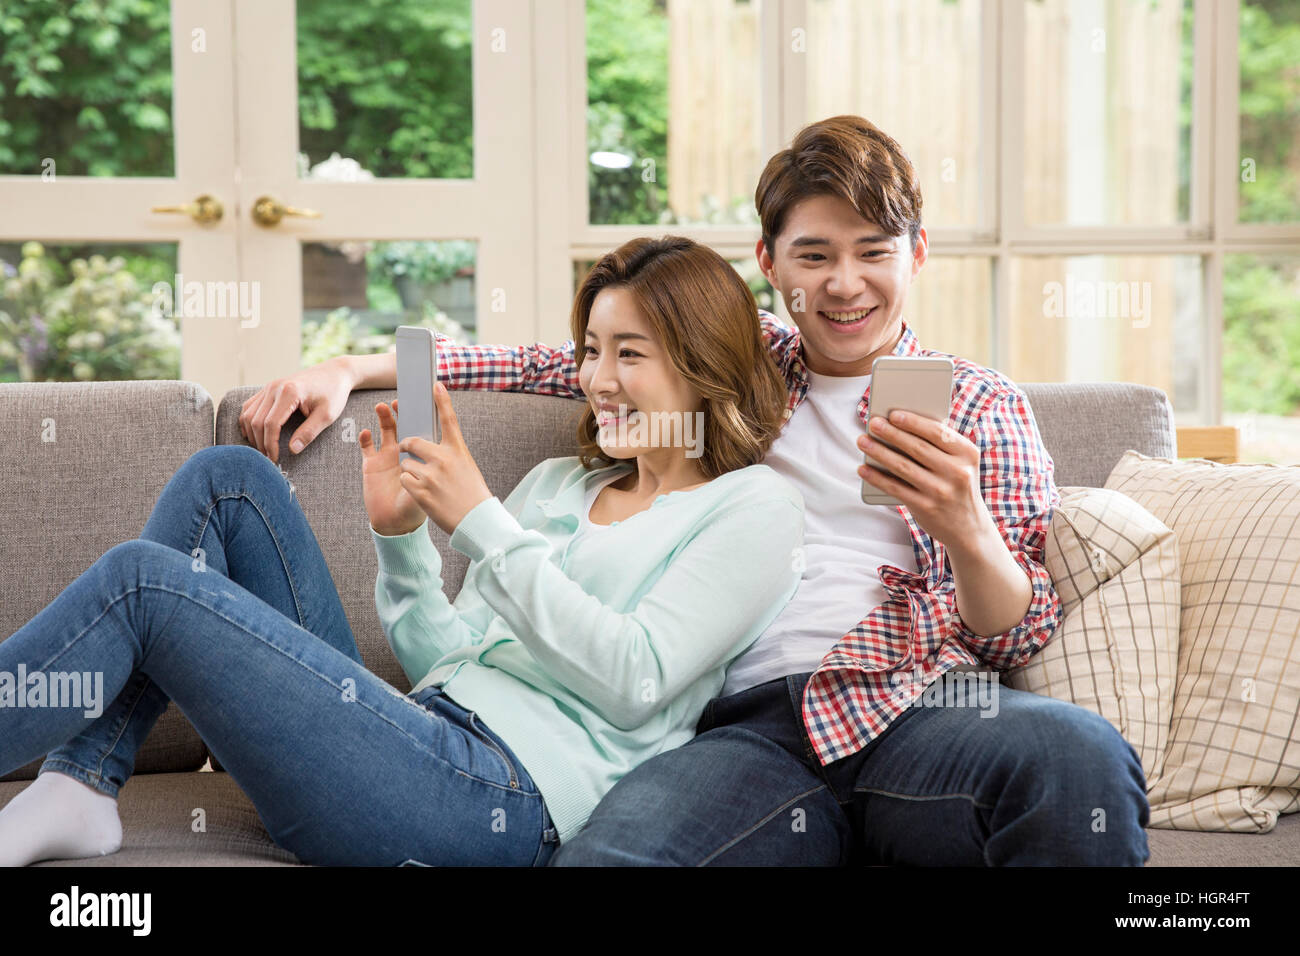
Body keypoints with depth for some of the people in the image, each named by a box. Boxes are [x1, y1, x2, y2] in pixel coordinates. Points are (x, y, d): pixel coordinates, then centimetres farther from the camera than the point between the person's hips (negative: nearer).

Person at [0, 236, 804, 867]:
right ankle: (78, 788, -6)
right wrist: (401, 534, 5)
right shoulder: (558, 481, 24)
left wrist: (480, 521, -9)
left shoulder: (755, 509, 2)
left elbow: (636, 681, -12)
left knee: (141, 581, -16)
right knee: (230, 478, 0)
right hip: (421, 744, 8)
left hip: (500, 799, -8)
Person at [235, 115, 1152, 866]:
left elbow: (1020, 635, 12)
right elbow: (550, 362, 30)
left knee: (1078, 753, -38)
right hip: (755, 725, 1)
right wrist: (349, 369, 19)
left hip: (918, 711, 0)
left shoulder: (982, 404, 18)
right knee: (606, 849, -35)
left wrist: (965, 531, -11)